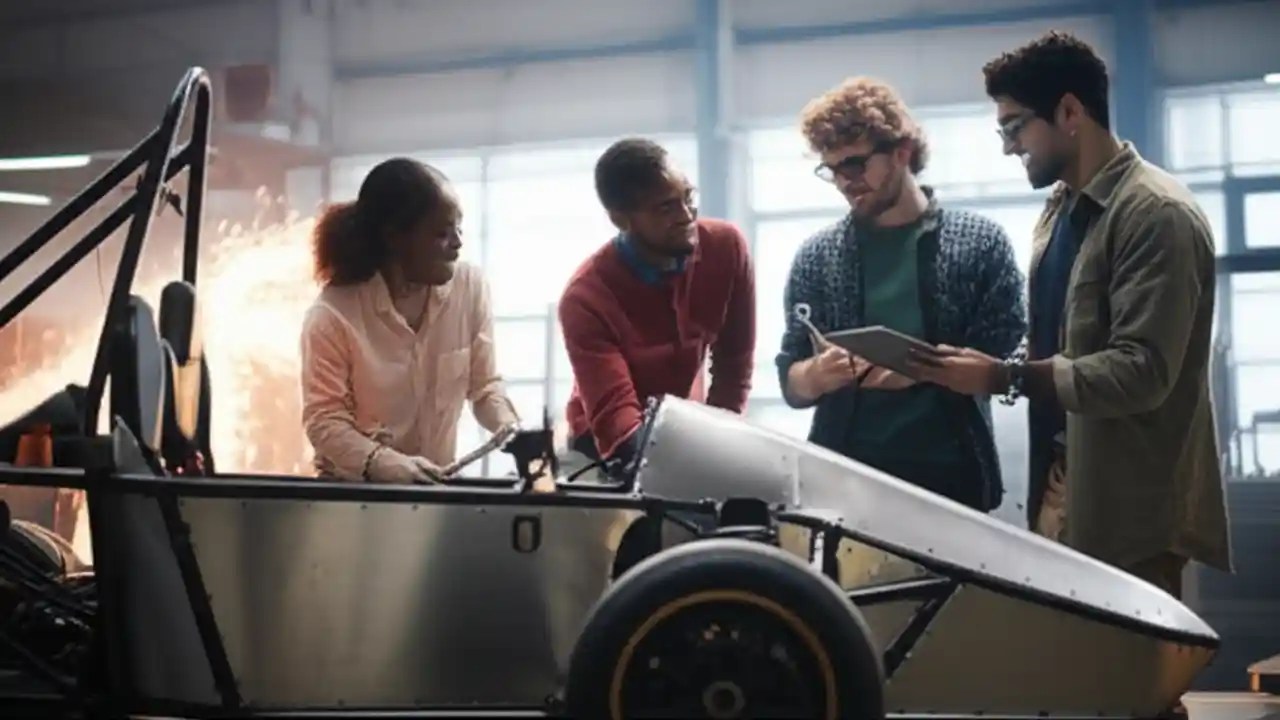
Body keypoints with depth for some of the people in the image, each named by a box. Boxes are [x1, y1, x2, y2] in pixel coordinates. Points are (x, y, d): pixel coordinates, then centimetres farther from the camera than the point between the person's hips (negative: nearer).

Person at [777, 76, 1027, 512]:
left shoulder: (980, 243, -1)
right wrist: (817, 374, -15)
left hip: (950, 478, -1)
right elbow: (792, 385, 6)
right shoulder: (817, 257, 5)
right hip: (844, 477, 2)